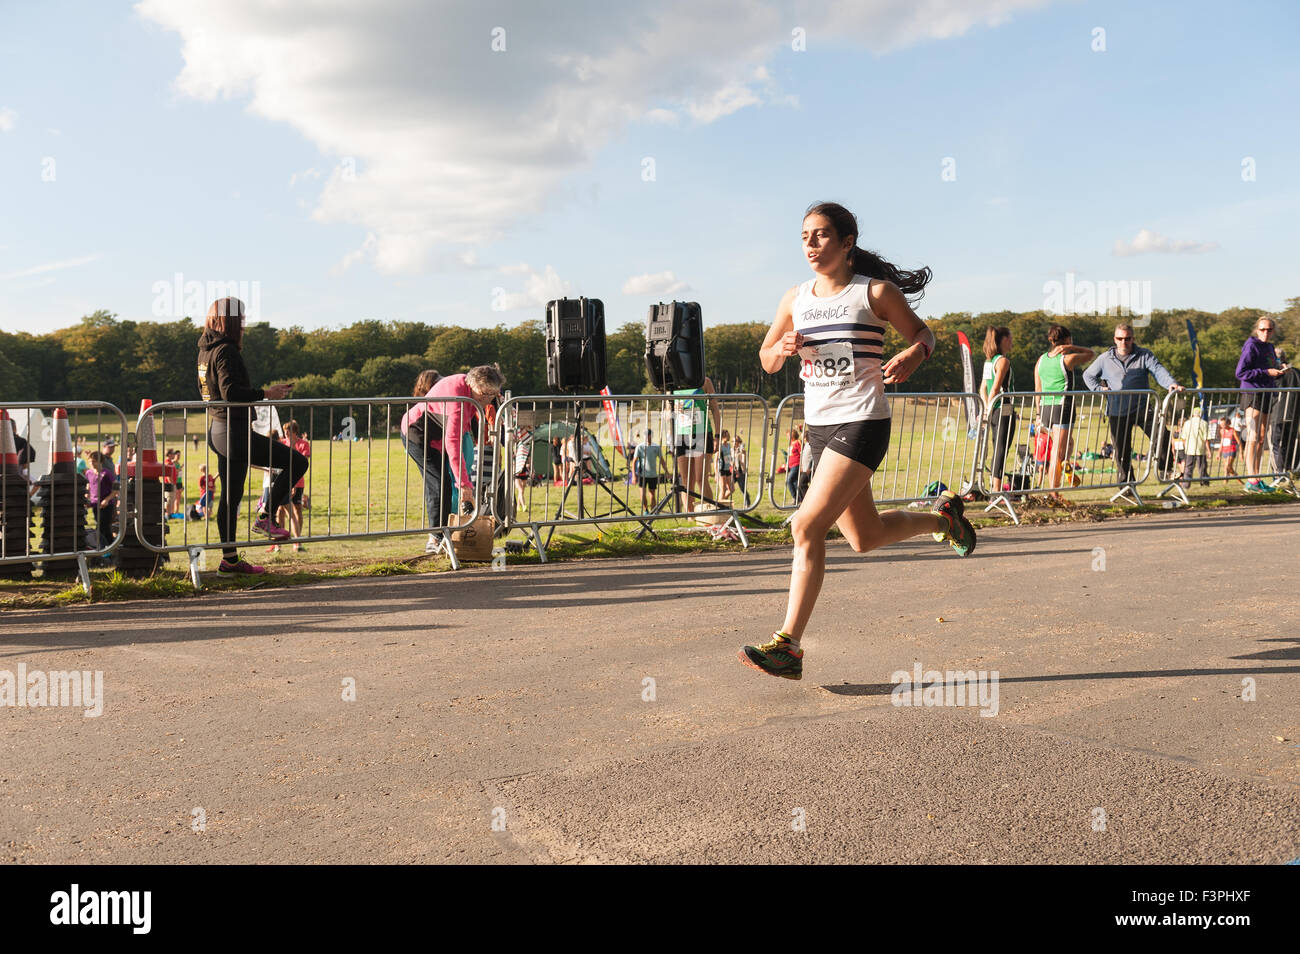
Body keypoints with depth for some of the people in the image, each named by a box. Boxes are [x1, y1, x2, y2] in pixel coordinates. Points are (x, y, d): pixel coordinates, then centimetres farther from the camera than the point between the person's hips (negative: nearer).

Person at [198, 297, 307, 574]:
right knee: (297, 461, -5)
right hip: (235, 432, -10)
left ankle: (230, 559, 18)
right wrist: (265, 394, -19)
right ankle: (266, 518, -5)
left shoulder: (206, 351, 15)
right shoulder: (226, 351, -14)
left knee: (230, 495, 13)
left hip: (217, 430, 10)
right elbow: (230, 391, -26)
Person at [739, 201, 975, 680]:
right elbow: (767, 361, 16)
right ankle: (943, 517, 44)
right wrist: (784, 348, -7)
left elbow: (924, 335, 6)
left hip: (862, 422, -6)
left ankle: (788, 646, -11)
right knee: (865, 538, 16)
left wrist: (911, 356, -17)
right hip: (819, 425, 7)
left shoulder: (876, 292, -4)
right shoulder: (795, 299, 8)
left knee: (807, 524, -17)